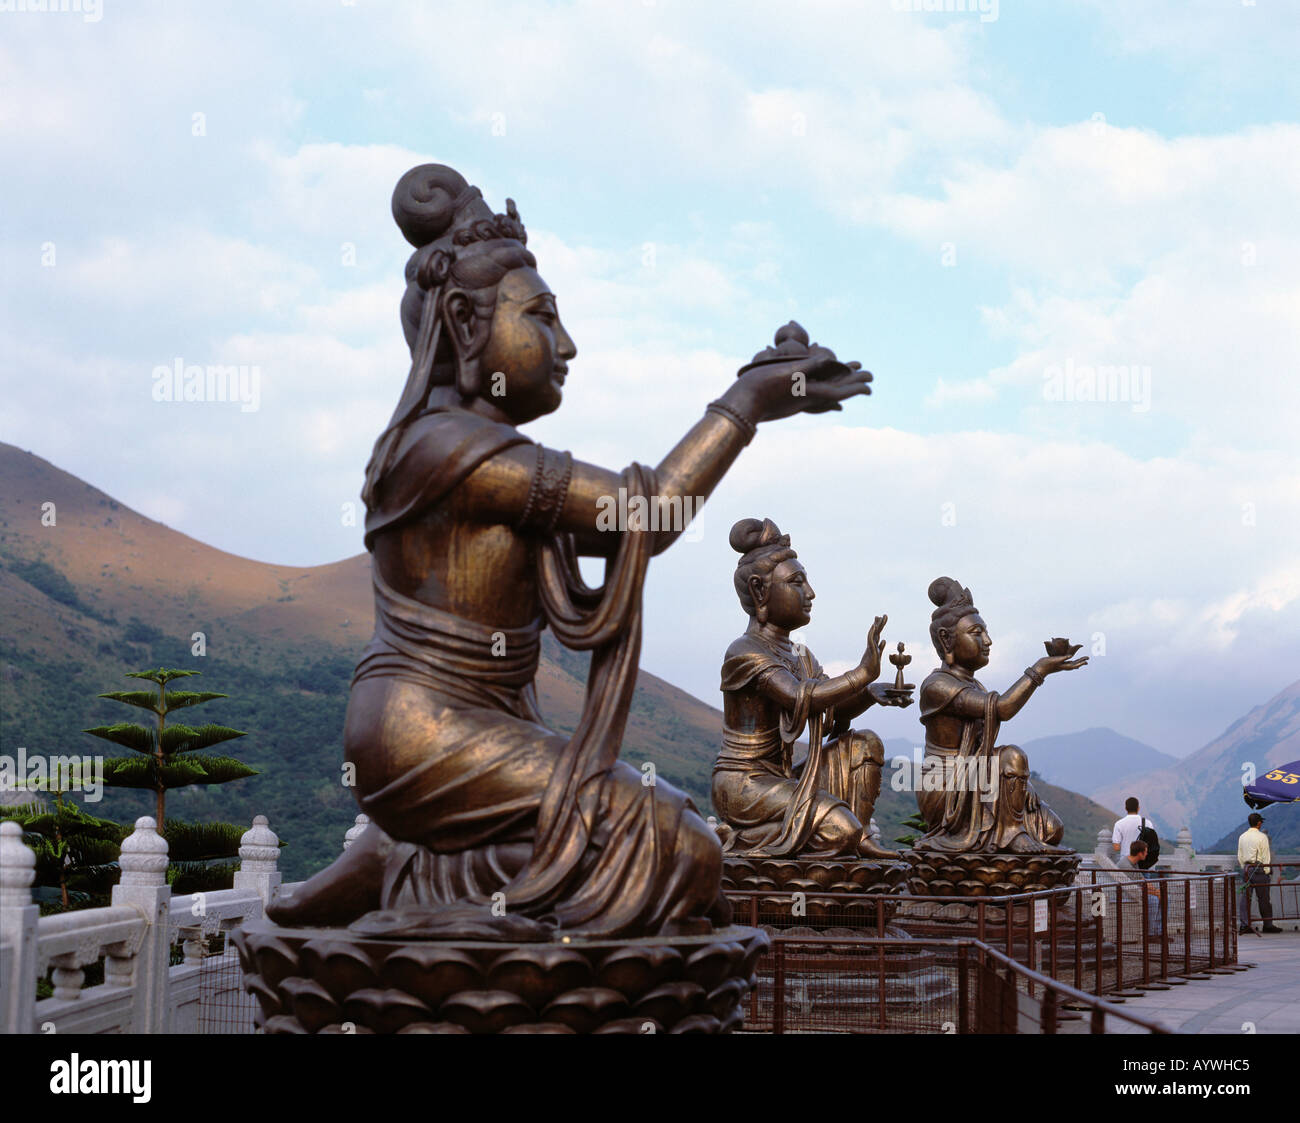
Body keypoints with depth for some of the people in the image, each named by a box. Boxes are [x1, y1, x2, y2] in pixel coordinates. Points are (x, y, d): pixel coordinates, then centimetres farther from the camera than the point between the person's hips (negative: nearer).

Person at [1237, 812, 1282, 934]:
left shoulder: (1242, 837, 10)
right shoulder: (1262, 837, -8)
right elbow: (1266, 856, -8)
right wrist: (1267, 871, -2)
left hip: (1246, 868, 5)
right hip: (1259, 868, -5)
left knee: (1245, 896, 3)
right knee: (1263, 897, 1)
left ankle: (1244, 924, 0)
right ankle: (1268, 924, 6)